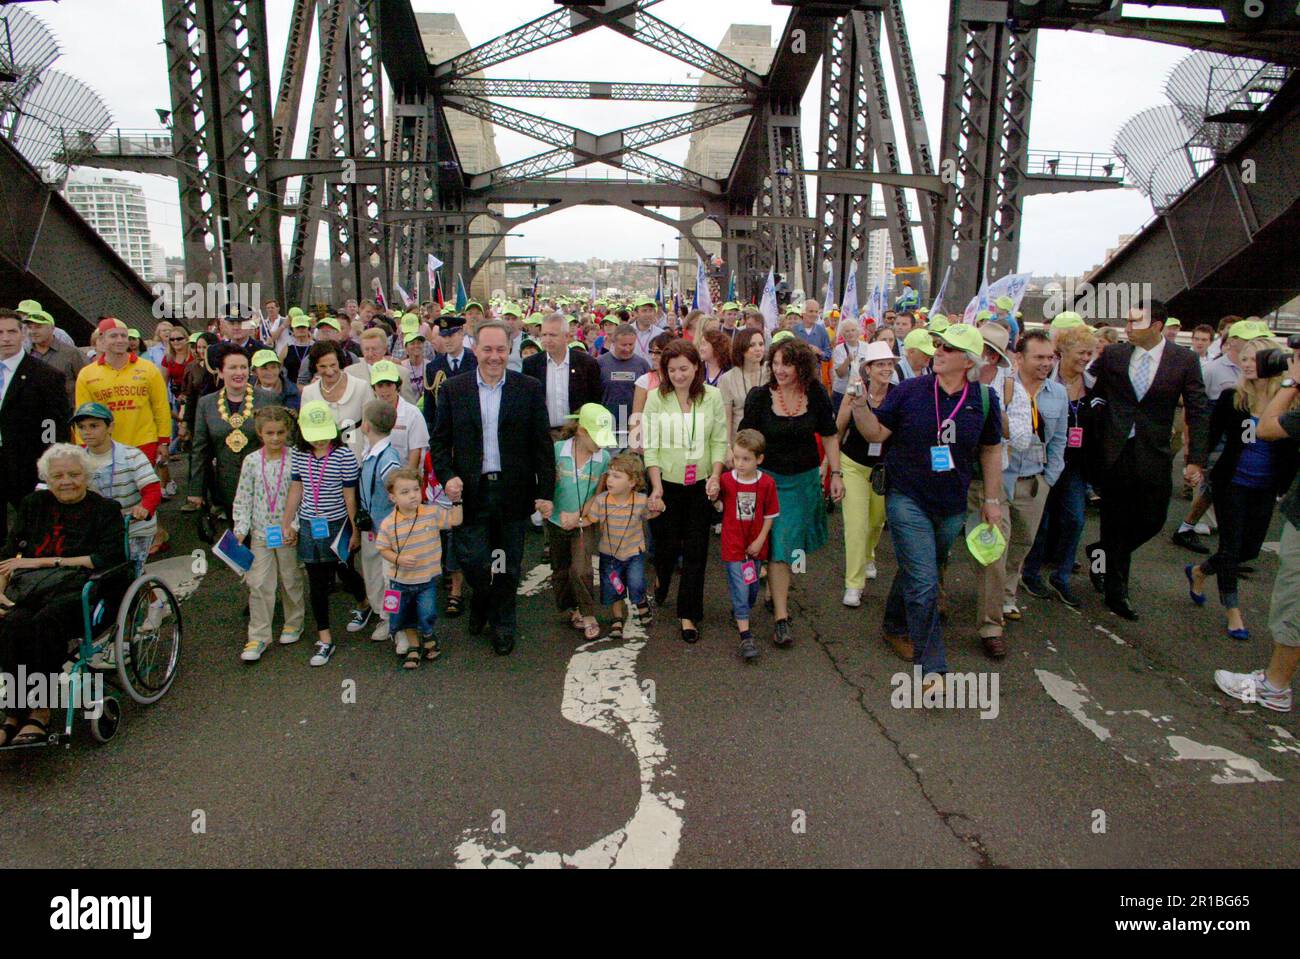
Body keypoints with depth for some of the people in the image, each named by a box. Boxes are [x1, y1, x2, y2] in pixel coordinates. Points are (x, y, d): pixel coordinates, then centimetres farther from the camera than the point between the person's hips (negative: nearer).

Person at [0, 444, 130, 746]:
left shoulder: (105, 509, 8)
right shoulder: (34, 504, 19)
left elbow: (109, 559, -7)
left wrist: (45, 561, -8)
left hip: (82, 589, -3)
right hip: (31, 587, 3)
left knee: (47, 620, -34)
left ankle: (31, 713, -25)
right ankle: (28, 712, -24)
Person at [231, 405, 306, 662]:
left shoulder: (295, 460, -8)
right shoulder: (251, 461, -2)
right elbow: (243, 499, 2)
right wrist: (241, 528, -4)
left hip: (289, 532, -1)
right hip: (260, 532, 1)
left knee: (291, 579, 13)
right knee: (259, 584, 1)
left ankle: (294, 623, 33)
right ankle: (258, 636, 10)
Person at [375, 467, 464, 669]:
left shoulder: (432, 513, -10)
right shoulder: (388, 524, -12)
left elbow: (456, 519, -6)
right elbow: (383, 548, -5)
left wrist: (456, 500, -17)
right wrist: (398, 559, -20)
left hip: (427, 579, 0)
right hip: (401, 581, 1)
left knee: (427, 615, -6)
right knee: (403, 618, 12)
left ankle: (428, 637, 28)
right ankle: (413, 647, 37)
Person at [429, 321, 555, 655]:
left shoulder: (530, 388, -1)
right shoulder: (453, 389, 2)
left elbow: (543, 444, -1)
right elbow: (439, 441, 5)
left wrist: (546, 491, -4)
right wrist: (447, 476, -11)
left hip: (513, 491, 0)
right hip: (471, 490, 0)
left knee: (509, 567, 11)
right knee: (472, 561, 0)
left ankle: (502, 624, 32)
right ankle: (480, 603, 34)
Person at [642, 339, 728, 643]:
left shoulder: (712, 396, -2)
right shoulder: (656, 397, -5)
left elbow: (719, 441, 2)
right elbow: (650, 446, -5)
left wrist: (715, 475, -10)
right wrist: (656, 488, -11)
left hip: (701, 484, 1)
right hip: (666, 483, -1)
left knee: (696, 551, 3)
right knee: (667, 545, 6)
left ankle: (688, 614, 16)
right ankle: (661, 578, 43)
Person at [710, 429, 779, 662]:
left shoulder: (767, 483, -8)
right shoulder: (726, 480, -7)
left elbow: (769, 516, -1)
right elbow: (719, 506, 8)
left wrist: (760, 541, -6)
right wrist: (714, 496, -13)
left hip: (755, 546, 2)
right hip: (733, 545, -2)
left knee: (752, 586, 17)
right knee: (739, 589, -6)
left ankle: (740, 613, 44)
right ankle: (745, 636, -6)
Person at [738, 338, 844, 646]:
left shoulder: (816, 394, -6)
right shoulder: (760, 397, -12)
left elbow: (829, 436, 4)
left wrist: (836, 474, 3)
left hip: (806, 478, 3)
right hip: (771, 477, -3)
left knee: (795, 542, 12)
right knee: (778, 543, -7)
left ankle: (777, 590, 36)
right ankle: (781, 618, -3)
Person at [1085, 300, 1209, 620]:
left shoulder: (1185, 359, -3)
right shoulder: (1112, 354, 0)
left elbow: (1198, 412, -2)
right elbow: (1092, 387, 17)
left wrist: (1196, 459, -7)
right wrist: (1098, 409, -1)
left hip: (1153, 455, 0)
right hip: (1114, 452, 0)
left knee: (1152, 521, 4)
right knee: (1115, 523, 5)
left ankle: (1101, 556, 31)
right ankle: (1116, 592, 19)